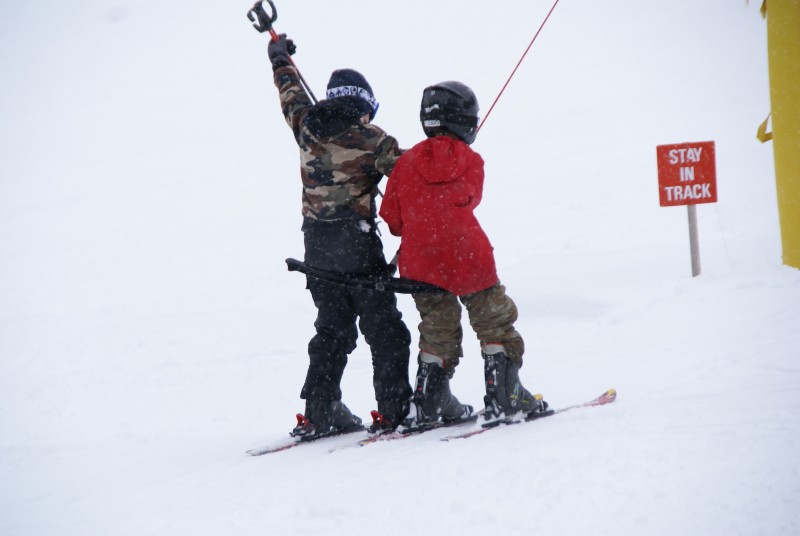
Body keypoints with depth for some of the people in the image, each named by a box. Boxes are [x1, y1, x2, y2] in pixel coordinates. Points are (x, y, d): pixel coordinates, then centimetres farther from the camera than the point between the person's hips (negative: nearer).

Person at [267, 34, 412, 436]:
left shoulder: (305, 127, 5)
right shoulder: (368, 138, -10)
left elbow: (291, 94, 24)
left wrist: (280, 58, 42)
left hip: (316, 244, 6)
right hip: (356, 243, -6)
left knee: (332, 327, 14)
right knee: (383, 326, -1)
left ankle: (319, 410, 10)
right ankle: (395, 408, -5)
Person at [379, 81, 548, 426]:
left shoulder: (407, 162, 3)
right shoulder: (471, 161, -1)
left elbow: (392, 219, 4)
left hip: (420, 264, 3)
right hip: (469, 260, -3)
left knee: (438, 332, 18)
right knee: (495, 326, 9)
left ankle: (430, 401, 16)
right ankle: (504, 395, 4)